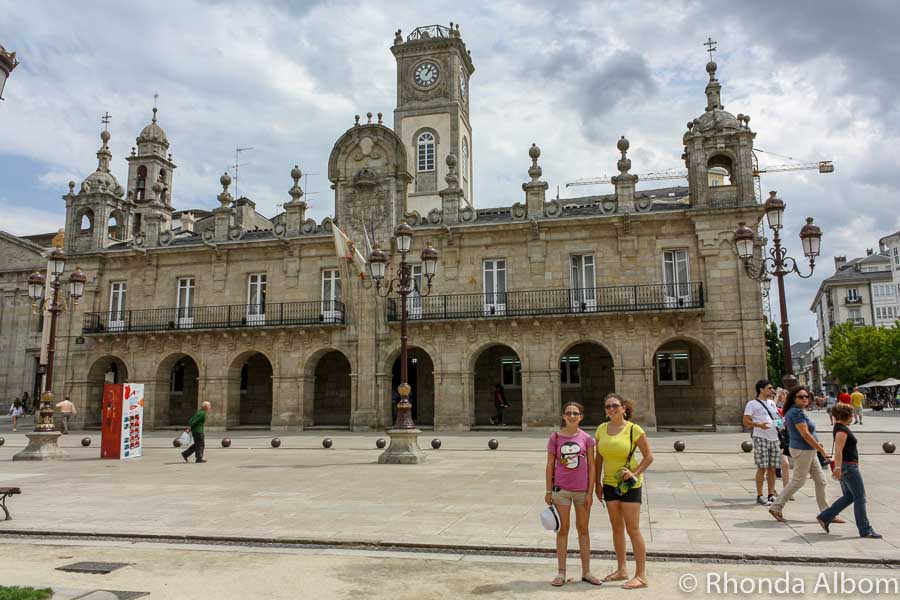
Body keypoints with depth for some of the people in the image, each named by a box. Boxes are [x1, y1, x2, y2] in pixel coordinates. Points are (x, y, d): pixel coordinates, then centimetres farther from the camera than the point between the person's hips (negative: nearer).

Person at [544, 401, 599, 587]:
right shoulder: (555, 437, -3)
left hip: (582, 490, 1)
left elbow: (591, 467, 0)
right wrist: (548, 491, -2)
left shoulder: (586, 438, -1)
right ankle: (561, 573, 15)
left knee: (583, 529, 12)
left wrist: (590, 492, -4)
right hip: (561, 489, -1)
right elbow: (549, 466, 0)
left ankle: (586, 572, 24)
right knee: (563, 530, 6)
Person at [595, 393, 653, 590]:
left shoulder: (634, 429, -13)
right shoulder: (601, 429, 1)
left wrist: (635, 473, -19)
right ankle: (621, 570, 28)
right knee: (617, 528, 15)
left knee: (632, 530, -3)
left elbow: (649, 456, -8)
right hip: (610, 483, 6)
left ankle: (641, 575, 7)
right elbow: (599, 458, 8)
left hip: (630, 485, -5)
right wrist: (597, 483, 7)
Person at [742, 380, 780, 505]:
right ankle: (760, 496, 0)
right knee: (762, 468, -6)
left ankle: (771, 495, 17)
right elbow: (745, 421, -8)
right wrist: (759, 425, -24)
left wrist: (780, 423, 5)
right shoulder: (752, 404, -3)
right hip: (761, 438, -6)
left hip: (774, 438, 7)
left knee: (772, 468, 8)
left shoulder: (772, 403, 18)